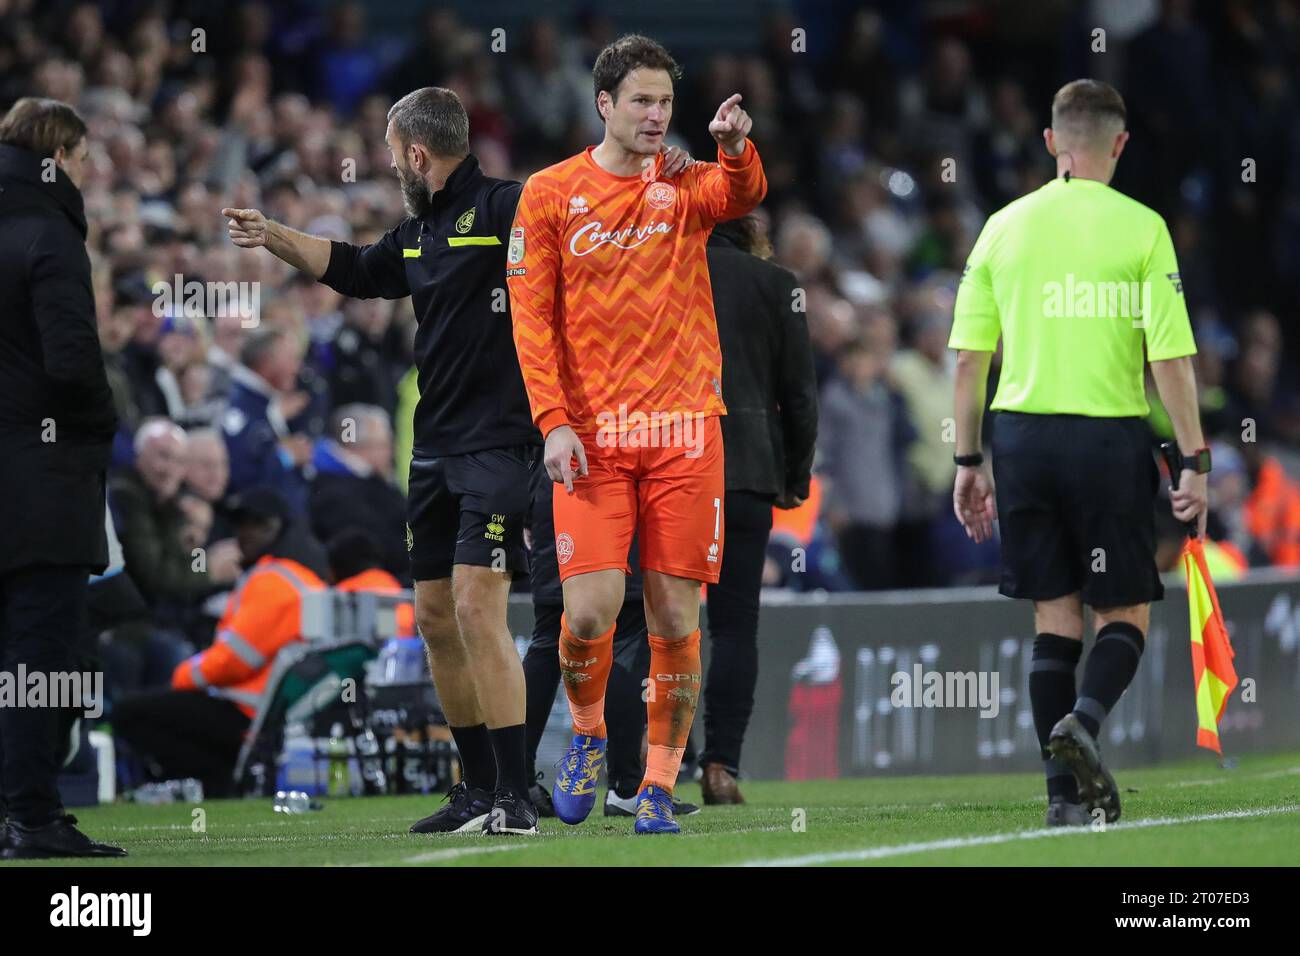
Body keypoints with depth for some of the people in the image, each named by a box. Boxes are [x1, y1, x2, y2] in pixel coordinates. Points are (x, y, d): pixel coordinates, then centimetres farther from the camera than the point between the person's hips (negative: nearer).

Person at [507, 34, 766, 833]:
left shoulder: (686, 184, 6)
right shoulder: (550, 194, 4)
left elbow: (743, 196, -17)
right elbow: (533, 317, 2)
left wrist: (737, 148, -39)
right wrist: (554, 422, -7)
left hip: (683, 430, 1)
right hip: (591, 436, -1)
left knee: (675, 617, 0)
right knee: (591, 610, -12)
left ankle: (660, 786, 12)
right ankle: (588, 734, 18)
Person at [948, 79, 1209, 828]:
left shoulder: (1004, 227, 6)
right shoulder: (1140, 228, -5)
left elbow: (969, 358, 6)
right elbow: (1171, 358, -9)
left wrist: (968, 461, 13)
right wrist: (1195, 462, -3)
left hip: (1021, 433, 3)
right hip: (1110, 436, -3)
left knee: (1055, 617, 10)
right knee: (1126, 612, 8)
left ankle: (1067, 791, 5)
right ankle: (1083, 719, -21)